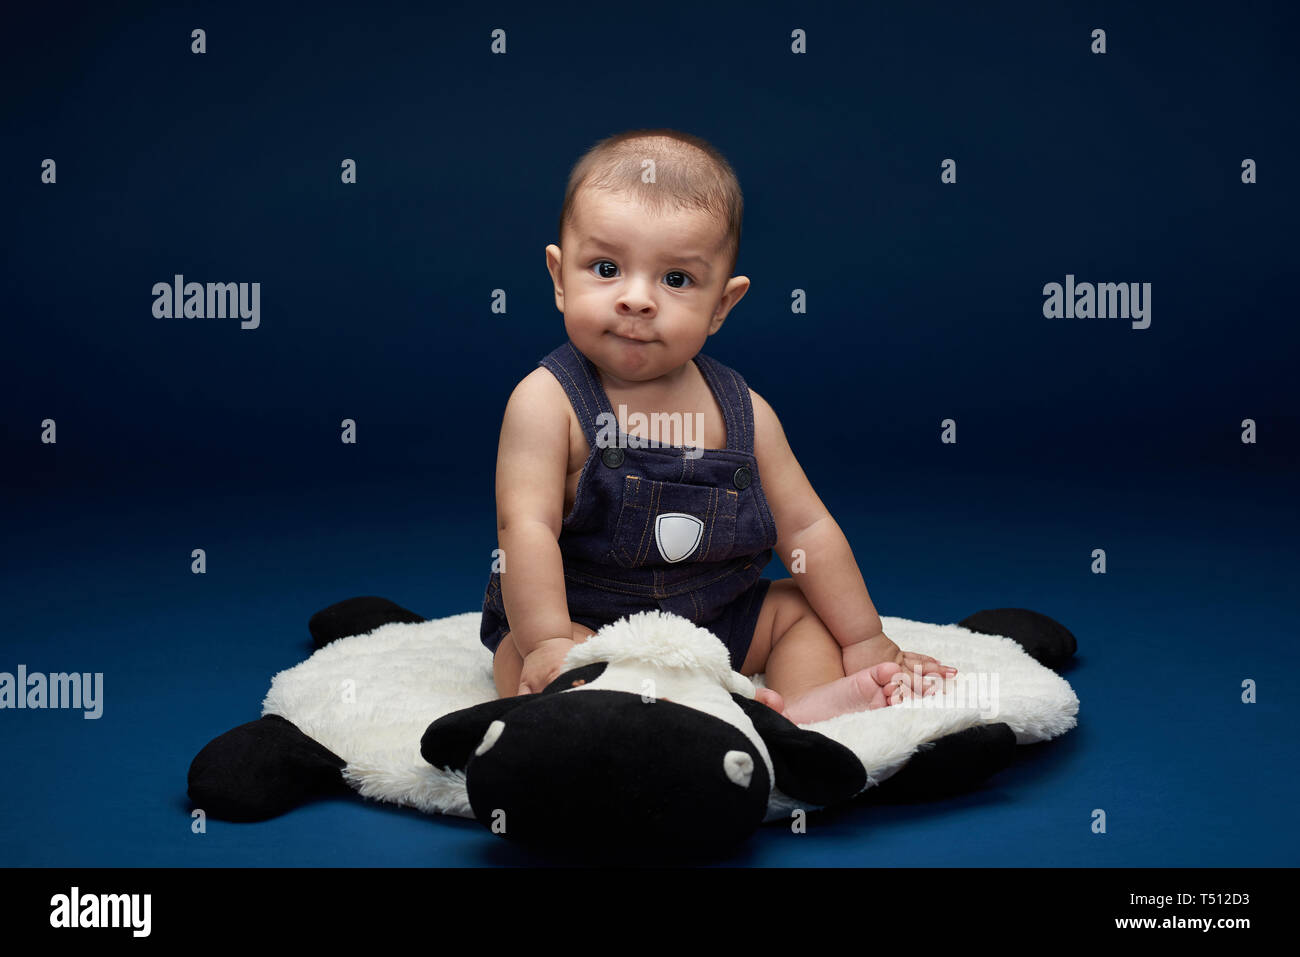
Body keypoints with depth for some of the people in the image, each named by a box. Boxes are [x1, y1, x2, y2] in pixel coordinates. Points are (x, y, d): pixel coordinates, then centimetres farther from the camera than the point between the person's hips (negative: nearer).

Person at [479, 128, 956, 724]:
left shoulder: (742, 413, -2)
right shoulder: (548, 401, -14)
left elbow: (807, 530, 2)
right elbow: (527, 526, -22)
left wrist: (864, 642, 2)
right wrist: (547, 643, -33)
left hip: (720, 622, 5)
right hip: (582, 625, -5)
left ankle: (801, 713, -27)